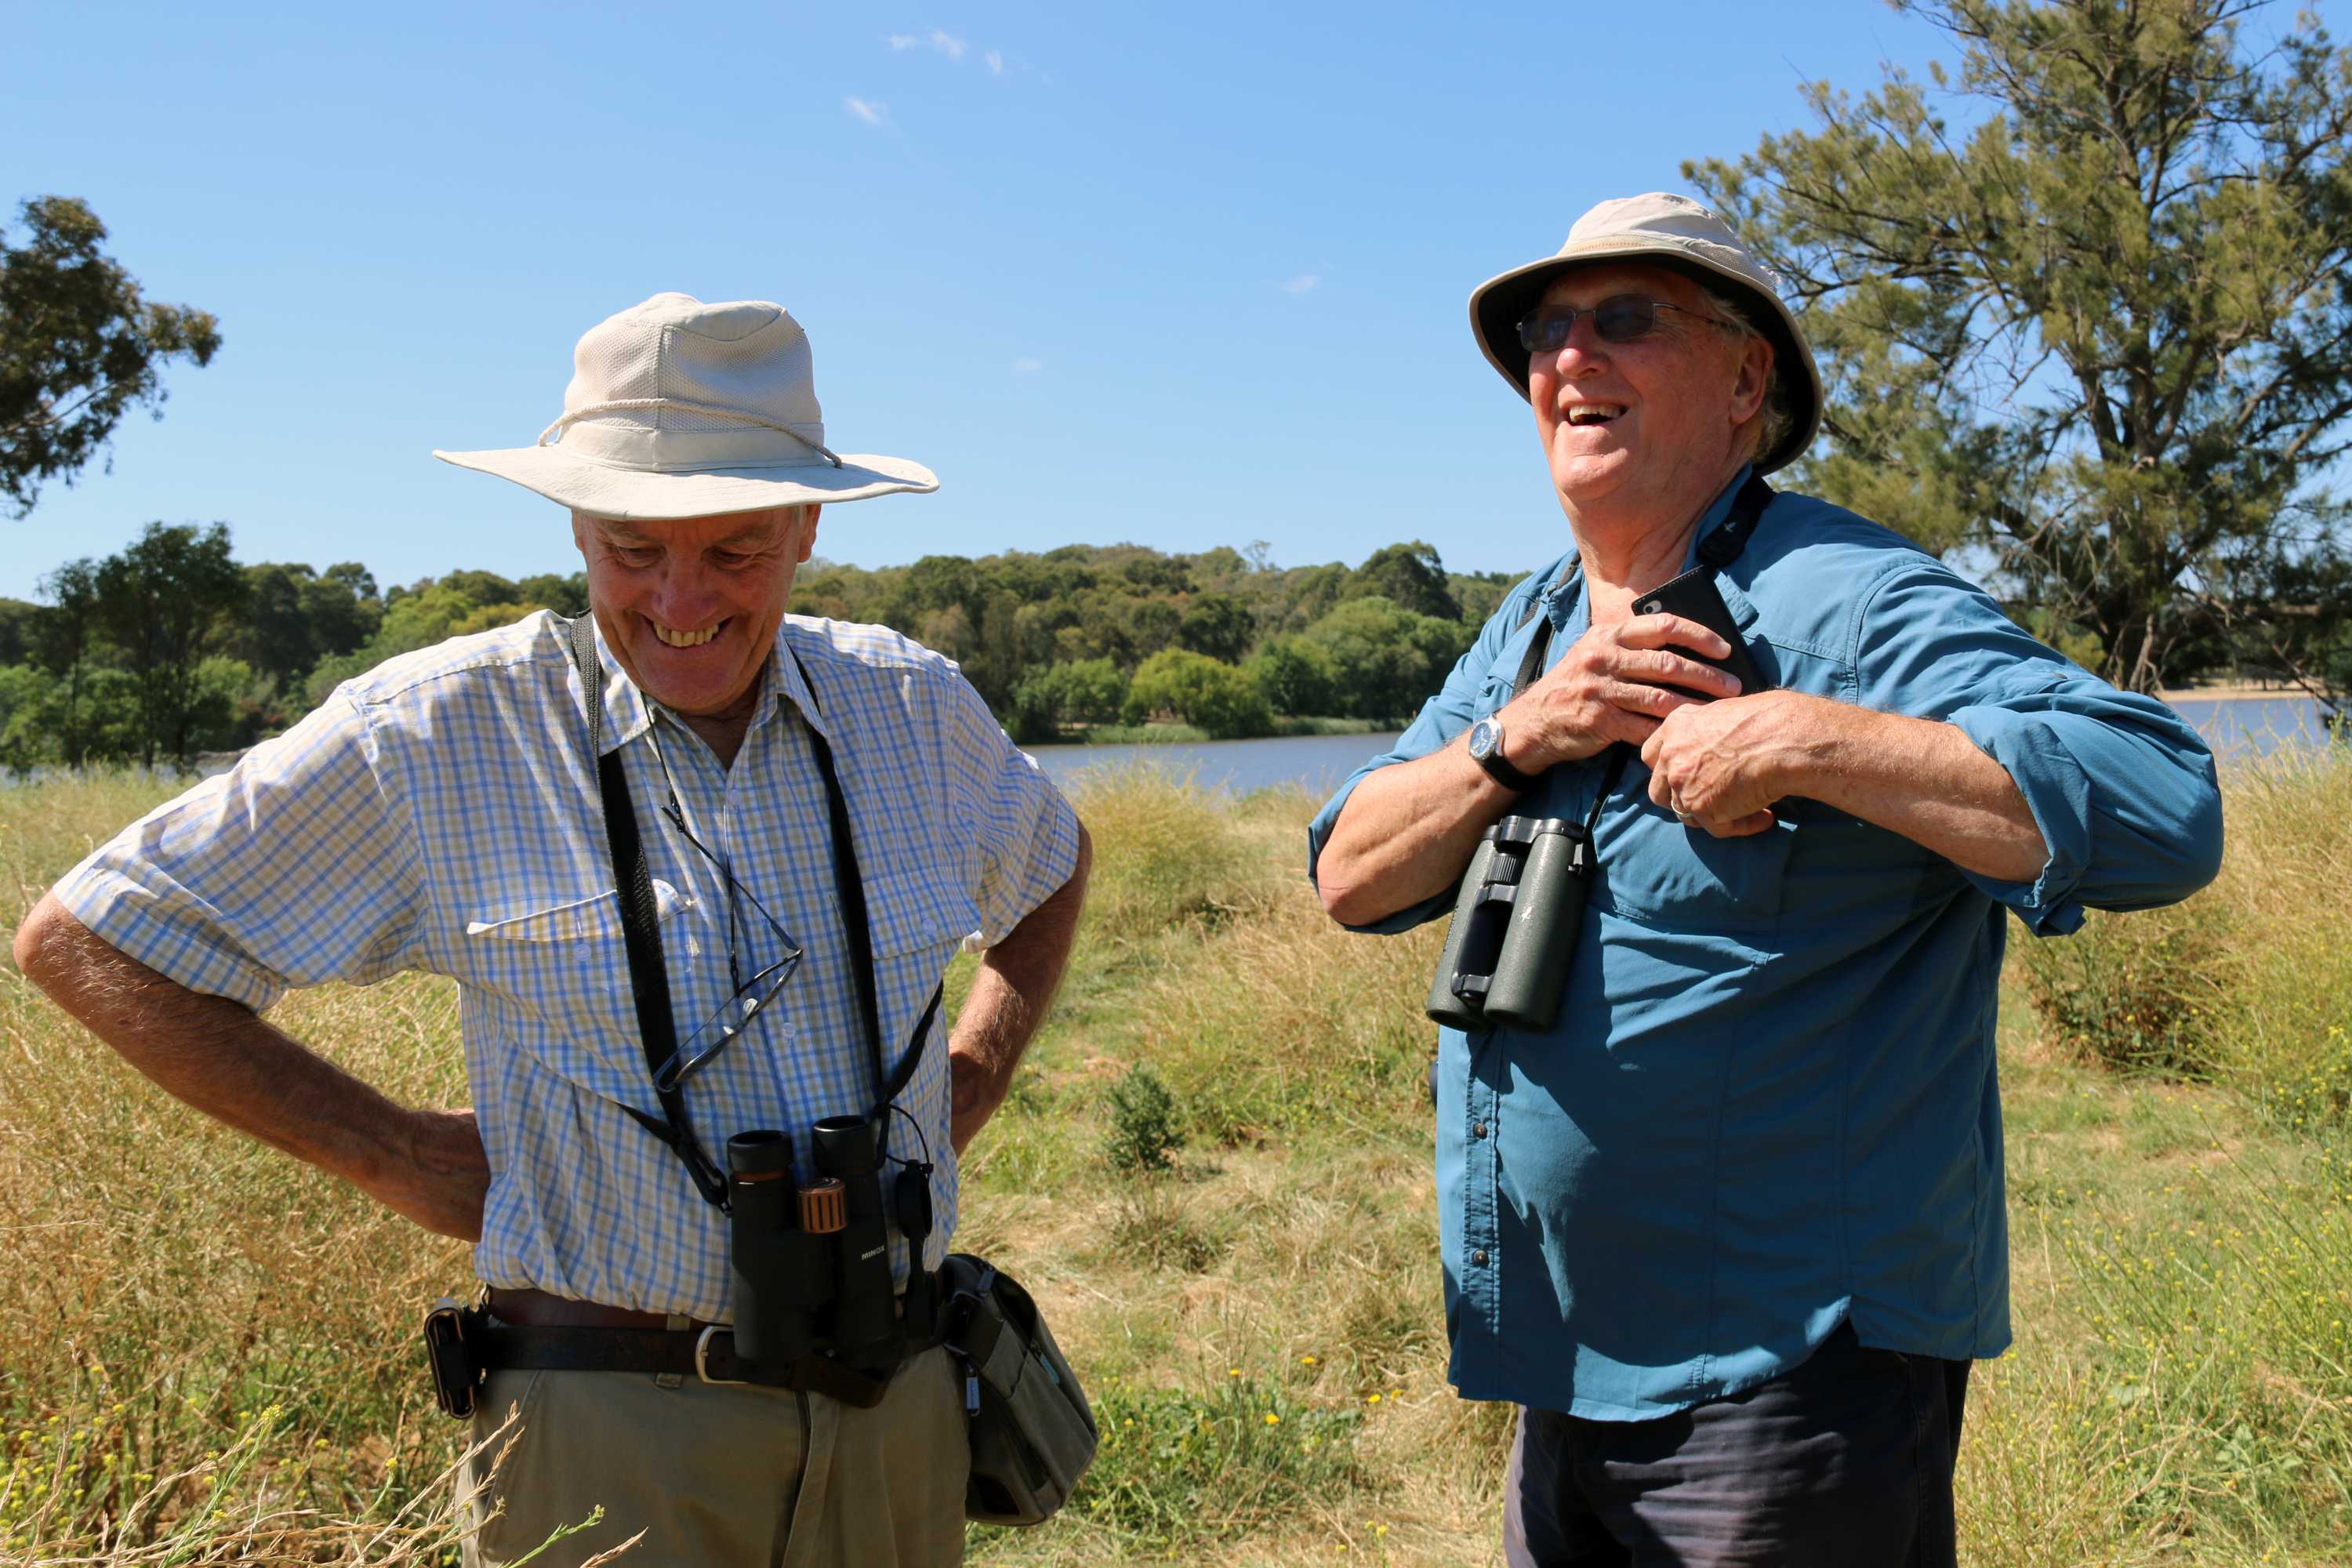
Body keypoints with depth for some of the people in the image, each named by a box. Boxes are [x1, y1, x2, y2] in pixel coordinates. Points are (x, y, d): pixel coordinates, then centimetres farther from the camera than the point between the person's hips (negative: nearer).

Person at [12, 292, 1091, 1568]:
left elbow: (1047, 867, 22)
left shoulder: (912, 707, 0)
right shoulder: (438, 733, -10)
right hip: (615, 1437, -4)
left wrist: (968, 1089, 8)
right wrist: (387, 1154, -7)